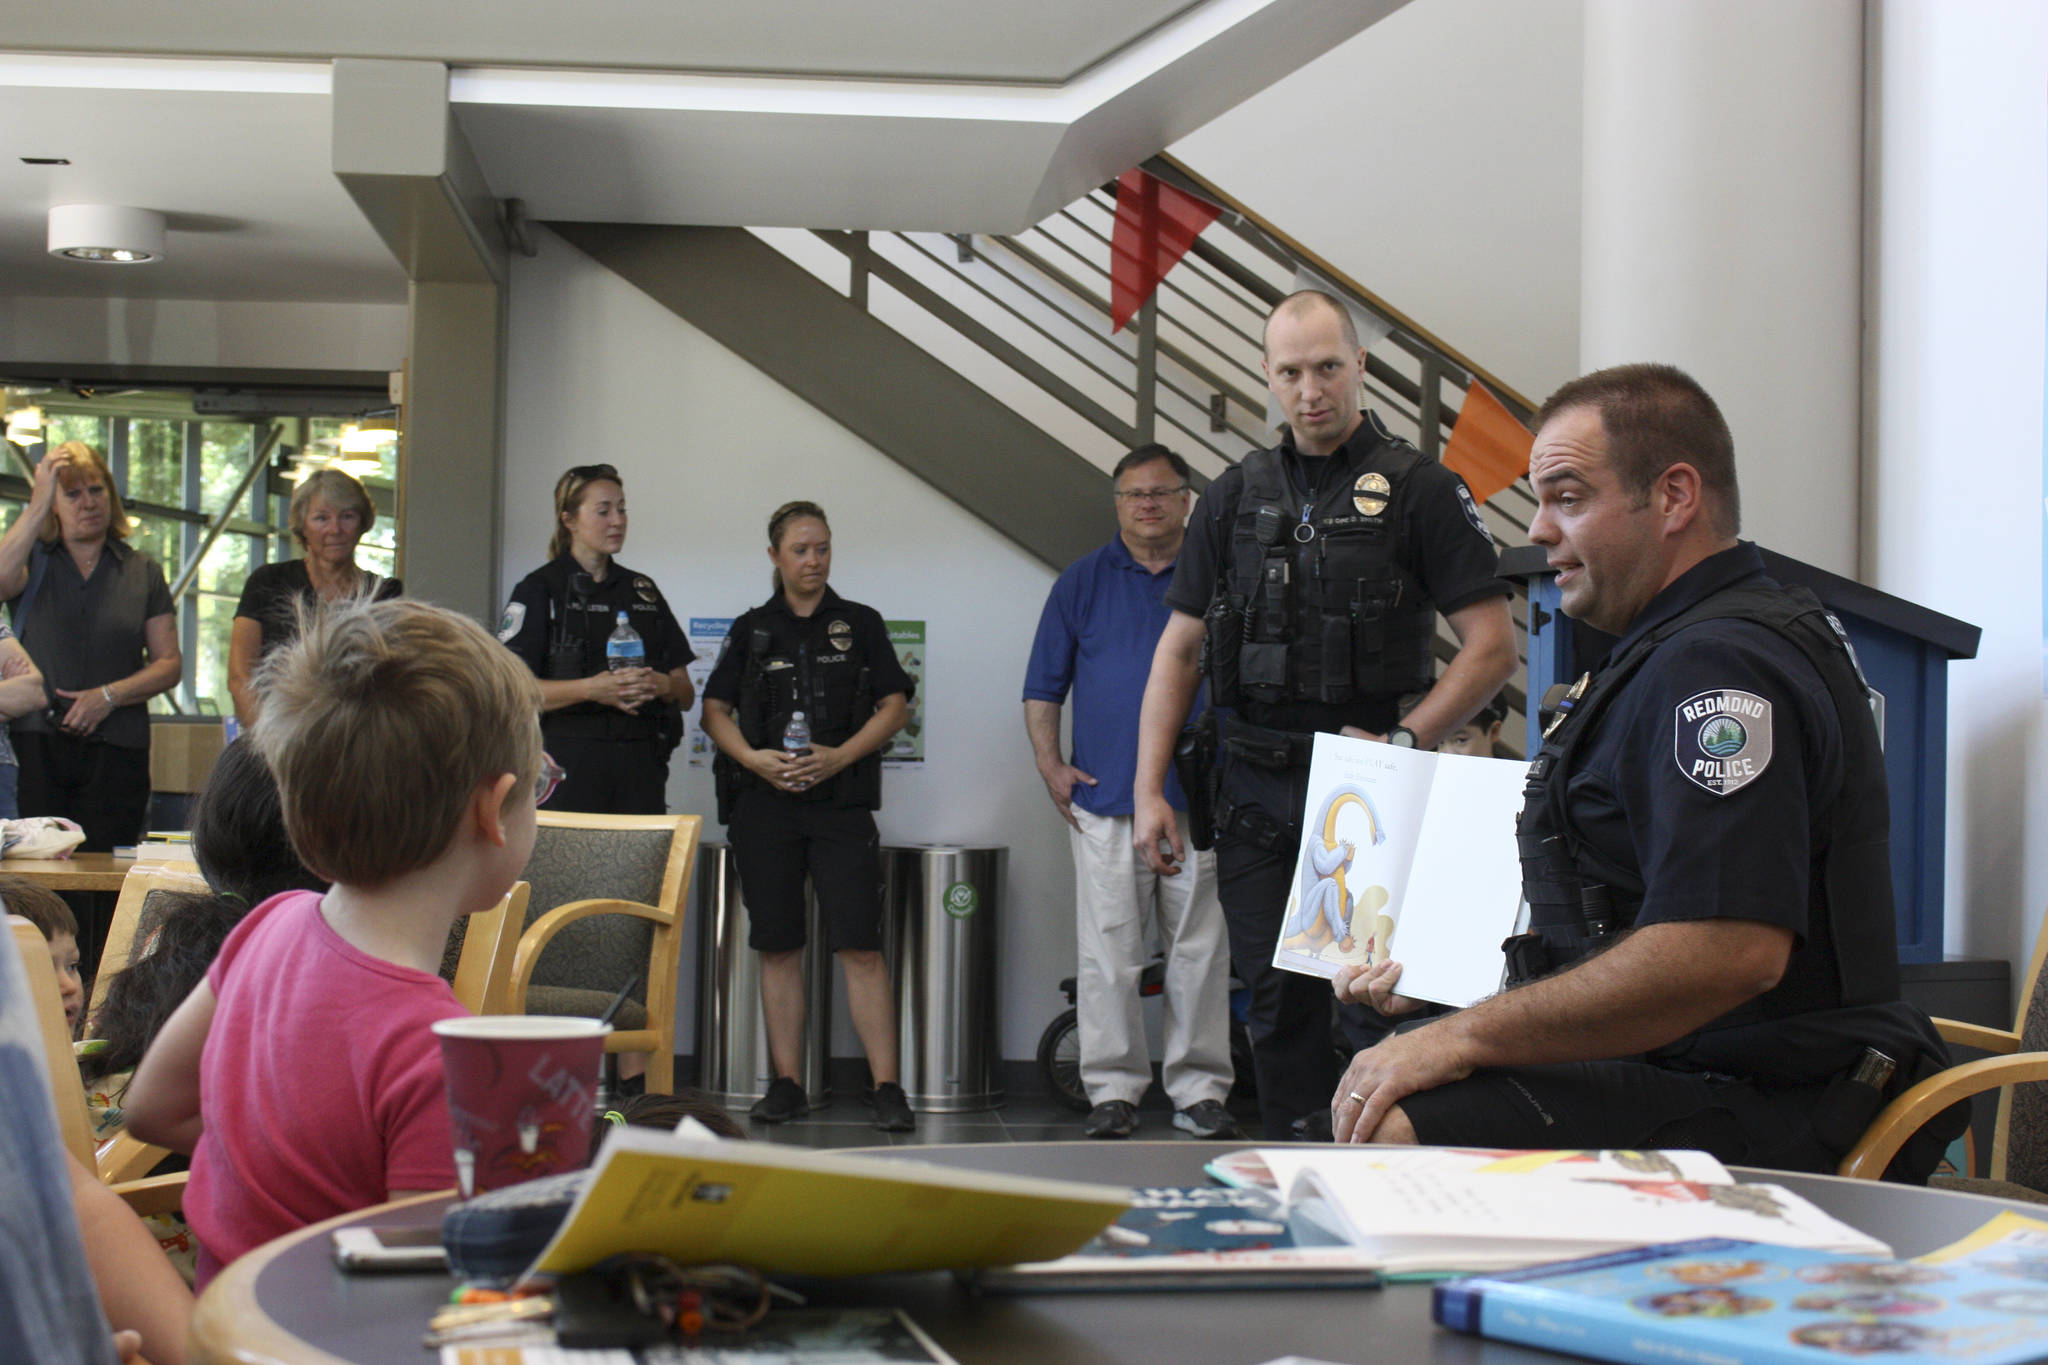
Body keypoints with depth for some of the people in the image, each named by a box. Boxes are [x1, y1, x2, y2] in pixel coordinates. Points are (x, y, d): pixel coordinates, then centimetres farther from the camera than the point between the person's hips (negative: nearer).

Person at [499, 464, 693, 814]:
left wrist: (662, 686, -6)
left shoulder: (643, 590, 18)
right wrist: (591, 689, -19)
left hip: (641, 771, 4)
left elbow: (686, 693, 17)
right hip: (569, 768, -4)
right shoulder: (539, 590, 3)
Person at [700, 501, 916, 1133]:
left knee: (860, 944, -9)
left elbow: (894, 706, 5)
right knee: (778, 945, 4)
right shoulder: (751, 629, 12)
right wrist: (754, 759, -7)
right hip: (764, 802, 2)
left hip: (841, 799, -2)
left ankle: (887, 1087, -9)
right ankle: (787, 1085, 10)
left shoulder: (860, 624, 9)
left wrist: (839, 756, -9)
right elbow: (715, 711, 11)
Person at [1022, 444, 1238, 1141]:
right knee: (1108, 954, 0)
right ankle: (1114, 1090, 7)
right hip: (1105, 800, 0)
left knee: (1200, 952, 3)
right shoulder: (1083, 581, 9)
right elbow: (1043, 687, 11)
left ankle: (1199, 1090, 10)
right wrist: (1050, 766, 0)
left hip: (1200, 800, 0)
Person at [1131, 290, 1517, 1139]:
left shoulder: (1418, 491, 0)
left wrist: (1404, 741, -16)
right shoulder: (1235, 497, 12)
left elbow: (1493, 647, -5)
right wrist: (1149, 791, 5)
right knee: (1279, 1004, 5)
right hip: (1254, 791, 4)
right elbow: (1178, 649, 12)